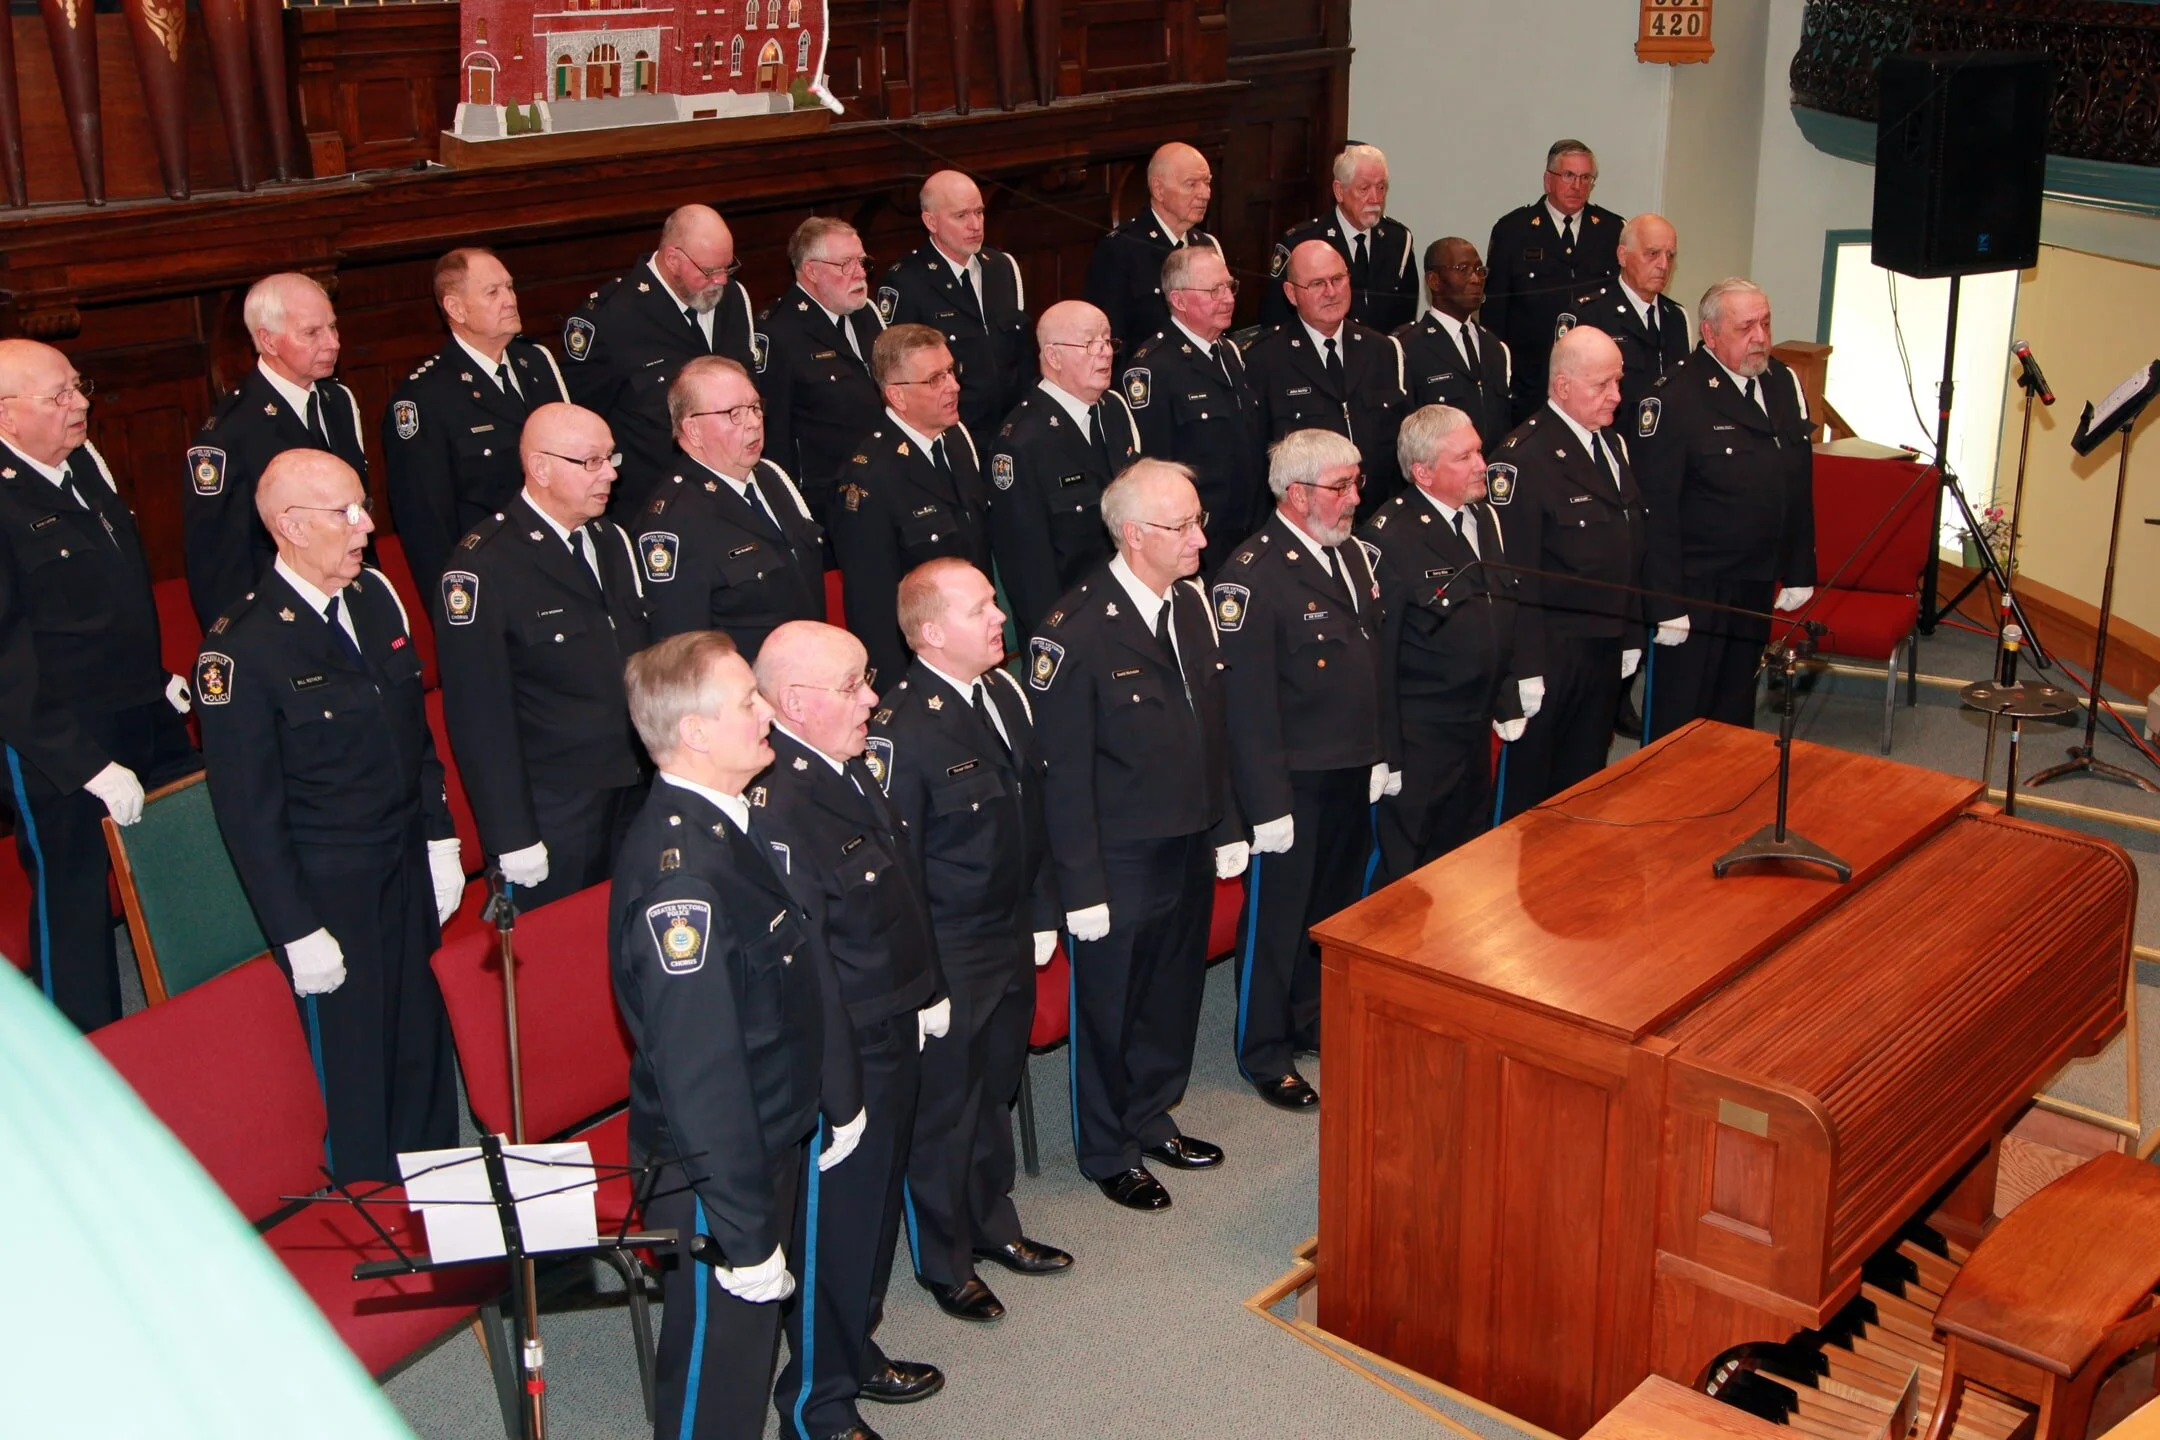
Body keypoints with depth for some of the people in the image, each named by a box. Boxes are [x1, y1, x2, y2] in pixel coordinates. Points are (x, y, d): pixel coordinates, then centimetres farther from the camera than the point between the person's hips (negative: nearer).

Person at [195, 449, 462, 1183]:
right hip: (327, 894, -6)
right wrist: (298, 934, -15)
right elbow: (248, 812, -16)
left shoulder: (376, 595, 2)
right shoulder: (242, 649, -19)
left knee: (425, 1046, 17)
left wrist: (440, 840, 10)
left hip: (408, 873, 6)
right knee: (355, 1073, 8)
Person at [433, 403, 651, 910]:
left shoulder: (613, 540, 9)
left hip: (636, 801, 7)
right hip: (551, 819, -7)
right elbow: (478, 713, -17)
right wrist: (512, 839, -17)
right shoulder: (482, 567, -16)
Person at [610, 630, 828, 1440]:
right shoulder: (681, 877, -31)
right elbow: (700, 1076, -29)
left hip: (772, 1142, 9)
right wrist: (748, 1237, -23)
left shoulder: (718, 822, 1)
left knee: (752, 1345, 25)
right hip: (715, 1176, -9)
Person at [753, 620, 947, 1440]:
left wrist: (925, 1000, 20)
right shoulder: (778, 807, -28)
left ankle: (856, 1355, 45)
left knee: (876, 1209, 25)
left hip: (893, 1041, 10)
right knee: (837, 1225, 8)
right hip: (845, 1060, -9)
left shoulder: (847, 770, 4)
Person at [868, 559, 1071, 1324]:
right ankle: (944, 1262, 29)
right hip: (949, 960, -7)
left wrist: (1041, 916, 14)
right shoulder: (901, 729, -24)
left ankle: (992, 1224, 43)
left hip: (1012, 943, 8)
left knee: (995, 1090, 23)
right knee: (944, 1108, 10)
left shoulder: (1005, 691, 1)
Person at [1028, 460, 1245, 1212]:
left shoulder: (1190, 602, 1)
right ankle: (1108, 1151, 32)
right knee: (1111, 1009, 12)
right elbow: (1063, 773, -19)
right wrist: (1082, 889, -16)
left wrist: (1228, 827, 12)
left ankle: (1153, 1119, 43)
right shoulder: (1075, 632, -22)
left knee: (1174, 995, 21)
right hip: (1120, 861, -7)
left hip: (1191, 849, 7)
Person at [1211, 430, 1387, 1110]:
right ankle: (1264, 1053, 23)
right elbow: (1247, 701, -21)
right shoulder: (1252, 575, -20)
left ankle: (1314, 1020, 39)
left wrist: (1379, 756, 14)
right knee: (1276, 916, 7)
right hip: (1293, 782, -8)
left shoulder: (1352, 555, 8)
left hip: (1352, 774, 8)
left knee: (1334, 906, 20)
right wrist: (1268, 804, -20)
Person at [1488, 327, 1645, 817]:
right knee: (1530, 784, 5)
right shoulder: (1524, 457, -18)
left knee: (1586, 777, 18)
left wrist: (1631, 636, 14)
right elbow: (1515, 571, -21)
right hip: (1553, 652, -8)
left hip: (1606, 648, 8)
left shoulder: (1614, 444, 11)